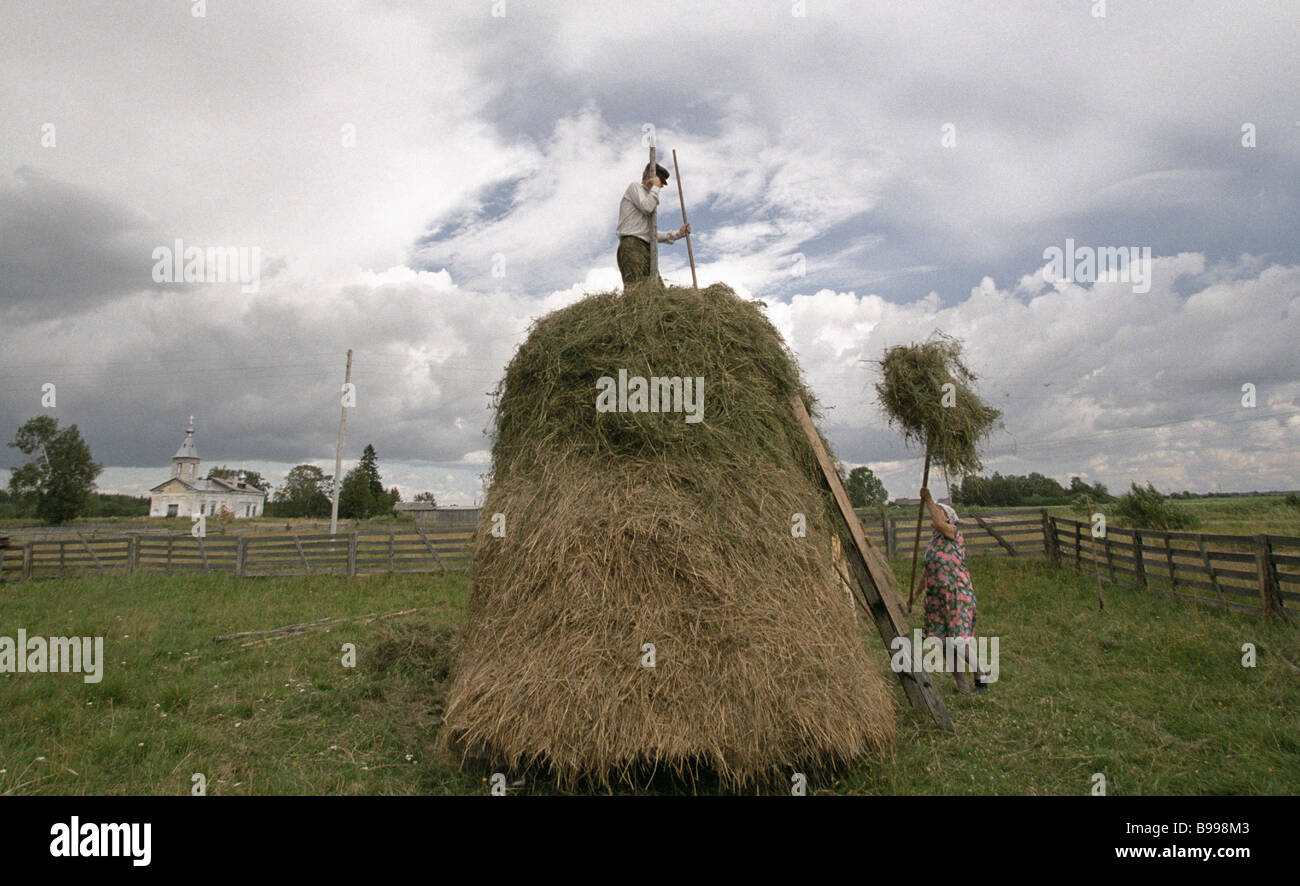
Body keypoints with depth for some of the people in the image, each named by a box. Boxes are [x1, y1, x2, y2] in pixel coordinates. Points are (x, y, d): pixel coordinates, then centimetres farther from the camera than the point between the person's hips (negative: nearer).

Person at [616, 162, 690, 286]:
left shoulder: (648, 196, 36)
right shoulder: (634, 187, 13)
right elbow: (647, 207, -8)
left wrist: (678, 233, 26)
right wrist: (655, 187, 7)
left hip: (647, 249, 8)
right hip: (631, 244, -8)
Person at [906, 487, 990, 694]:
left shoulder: (954, 534, -6)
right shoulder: (931, 542, 16)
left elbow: (941, 524, -29)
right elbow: (927, 571, 24)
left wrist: (929, 501, -26)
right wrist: (915, 593, 23)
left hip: (959, 595, -7)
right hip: (937, 598, 8)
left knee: (961, 641, -10)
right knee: (944, 642, 6)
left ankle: (981, 677, 10)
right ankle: (961, 683, 18)